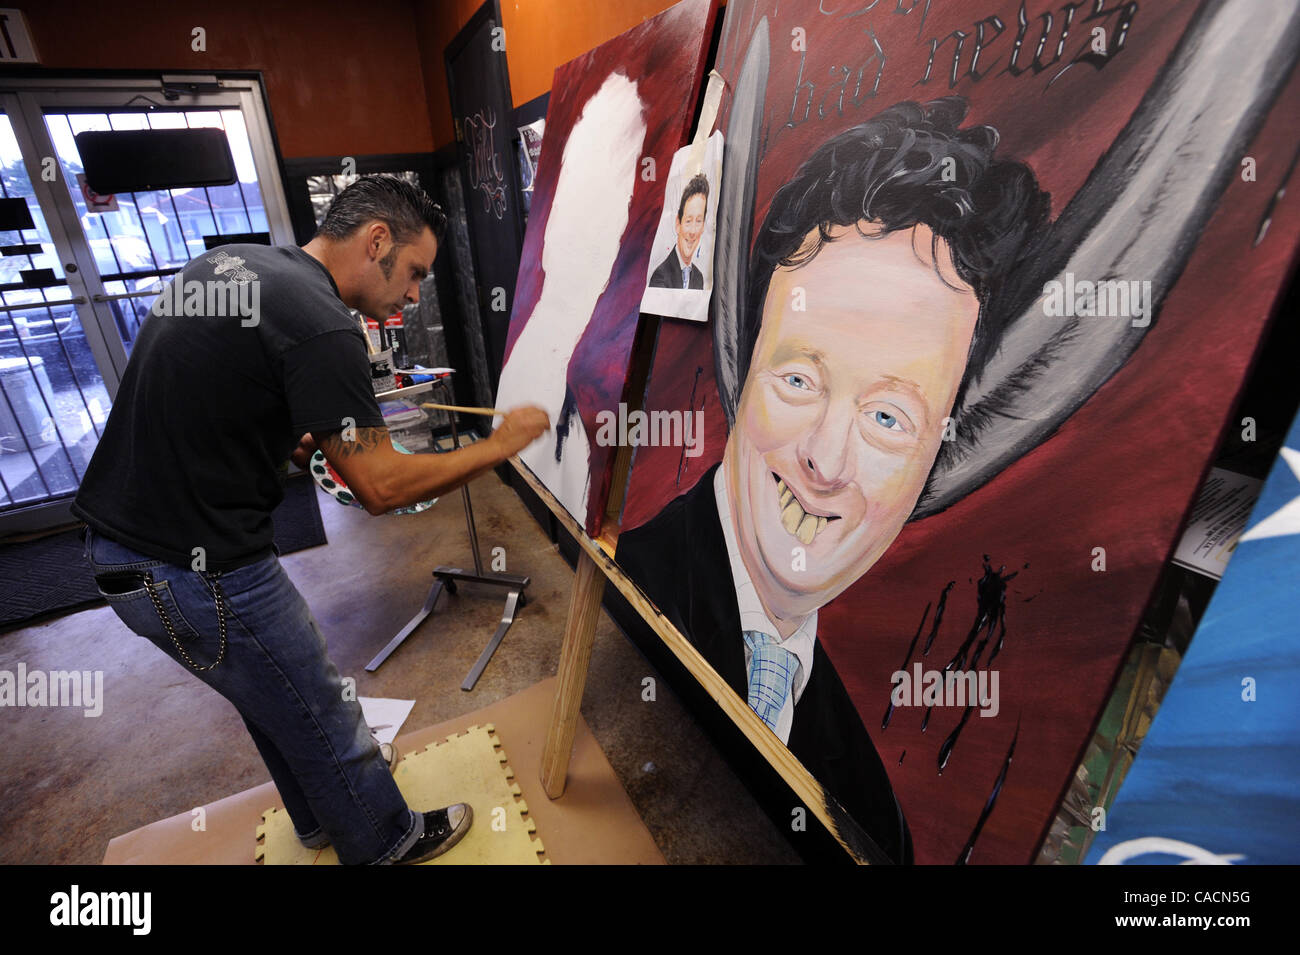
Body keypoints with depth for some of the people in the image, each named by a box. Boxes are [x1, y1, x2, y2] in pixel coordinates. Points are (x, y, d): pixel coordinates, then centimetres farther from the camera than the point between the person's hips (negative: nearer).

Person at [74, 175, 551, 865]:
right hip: (192, 571, -10)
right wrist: (501, 443, -13)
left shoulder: (226, 263, 6)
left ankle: (322, 820, 49)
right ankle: (384, 841, 36)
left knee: (276, 698, 26)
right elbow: (380, 487, -23)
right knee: (318, 716, 11)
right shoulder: (321, 326, -24)